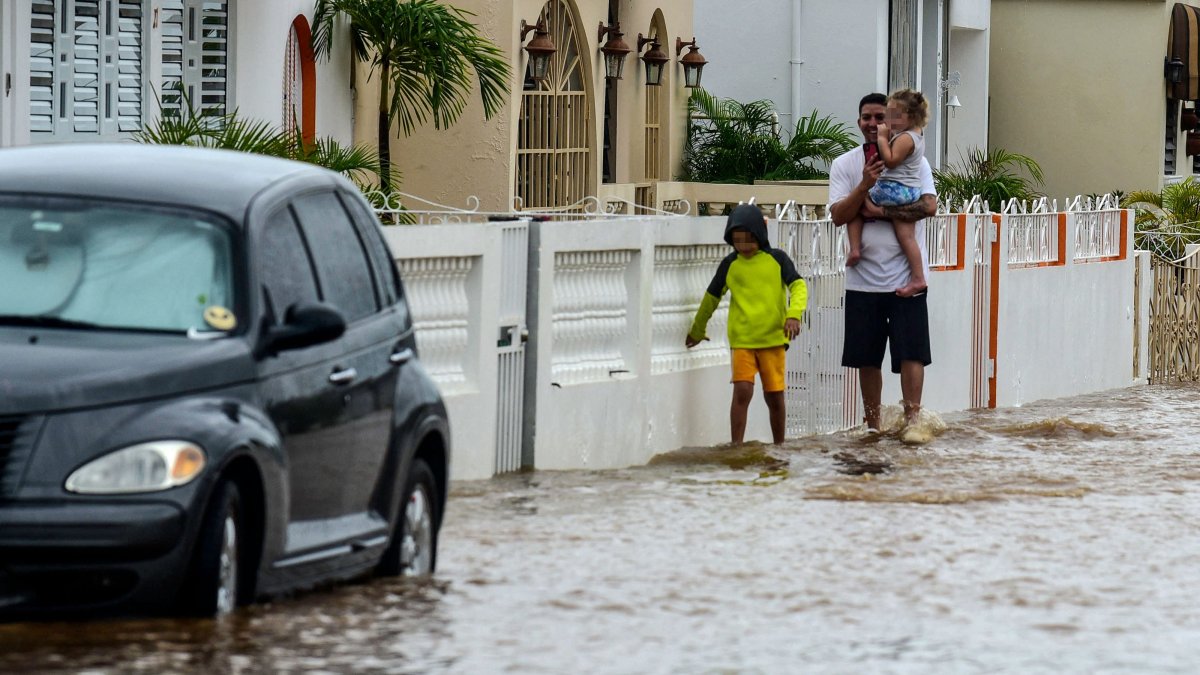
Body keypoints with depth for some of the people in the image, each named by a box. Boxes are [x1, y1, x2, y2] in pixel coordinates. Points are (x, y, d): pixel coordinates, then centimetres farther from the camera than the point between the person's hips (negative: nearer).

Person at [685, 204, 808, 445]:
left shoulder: (777, 259, 1)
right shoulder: (730, 265, 5)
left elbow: (798, 286, -6)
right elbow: (711, 298, 17)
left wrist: (794, 314, -26)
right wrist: (697, 332, 27)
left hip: (773, 338, 0)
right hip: (741, 341, 0)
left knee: (774, 395, 6)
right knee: (742, 391, -14)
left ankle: (779, 446, 22)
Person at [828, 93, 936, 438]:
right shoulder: (844, 165, 5)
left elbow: (929, 205, -13)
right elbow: (838, 215, -6)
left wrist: (880, 212, -15)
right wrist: (864, 186, -20)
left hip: (905, 276, -2)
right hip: (863, 278, 2)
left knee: (910, 351, -7)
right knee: (867, 357, 7)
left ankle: (912, 419, -5)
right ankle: (873, 425, 16)